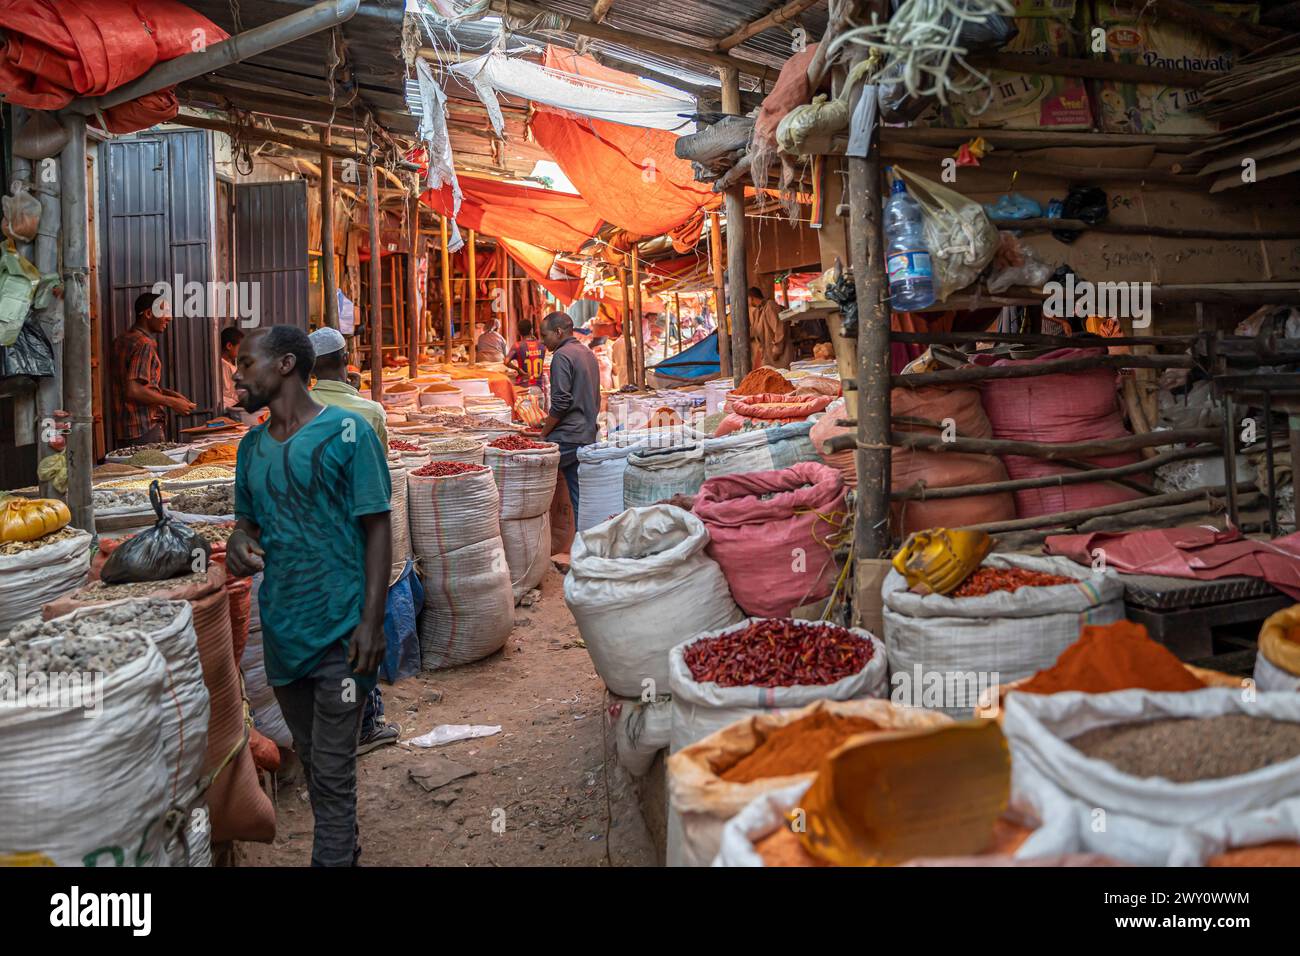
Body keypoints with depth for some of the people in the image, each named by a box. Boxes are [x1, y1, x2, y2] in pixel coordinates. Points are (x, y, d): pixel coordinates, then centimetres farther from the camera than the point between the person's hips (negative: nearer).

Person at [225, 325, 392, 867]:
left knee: (332, 773, 0)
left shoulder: (347, 432, -11)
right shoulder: (251, 447, 8)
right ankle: (345, 846, 37)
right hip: (281, 630, 6)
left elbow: (377, 528, -11)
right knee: (311, 760, 19)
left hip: (341, 632, -6)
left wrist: (371, 621, -17)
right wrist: (238, 543, -7)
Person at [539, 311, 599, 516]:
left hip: (568, 436, -9)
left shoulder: (562, 355, -10)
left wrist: (543, 434, -8)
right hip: (588, 436, 9)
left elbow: (561, 402, -18)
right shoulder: (588, 354, 18)